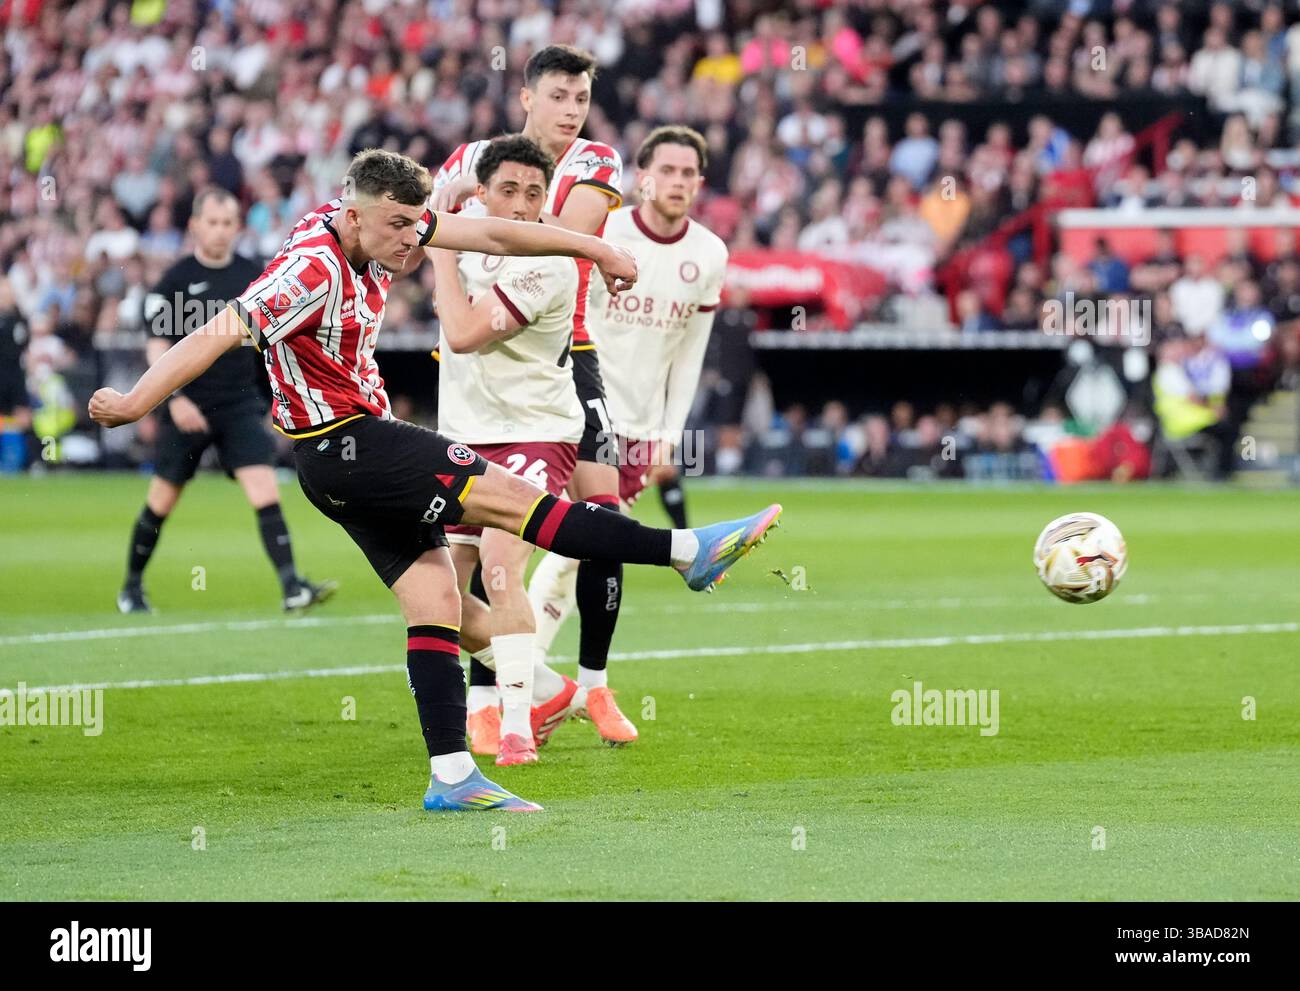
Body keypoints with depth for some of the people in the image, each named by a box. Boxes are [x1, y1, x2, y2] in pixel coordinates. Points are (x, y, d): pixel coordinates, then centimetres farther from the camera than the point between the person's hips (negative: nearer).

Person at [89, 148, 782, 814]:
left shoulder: (378, 226, 2)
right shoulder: (312, 270, -23)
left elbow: (491, 234, 7)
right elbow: (218, 334, -27)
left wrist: (592, 248, 10)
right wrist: (134, 404, -31)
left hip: (363, 443, 10)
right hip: (342, 447, -10)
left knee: (434, 597, 2)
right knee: (509, 497, -11)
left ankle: (451, 776, -1)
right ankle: (687, 552, -9)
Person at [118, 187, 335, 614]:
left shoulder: (253, 275, 5)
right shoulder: (176, 279, -5)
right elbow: (157, 344, -7)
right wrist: (174, 398, -19)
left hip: (240, 406, 2)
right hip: (187, 409, -2)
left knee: (265, 491, -13)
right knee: (162, 501, 8)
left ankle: (292, 586, -20)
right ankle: (131, 587, 26)